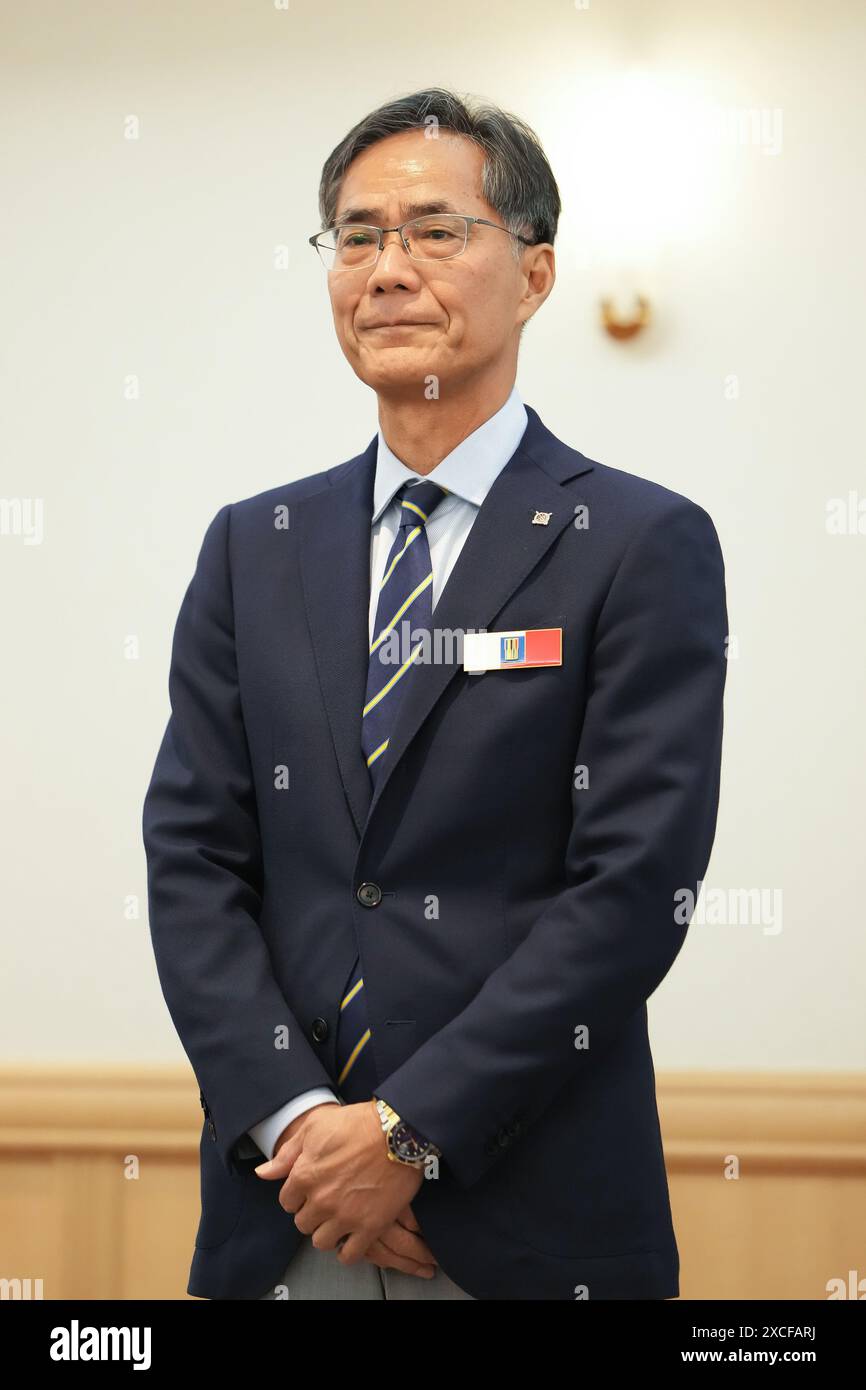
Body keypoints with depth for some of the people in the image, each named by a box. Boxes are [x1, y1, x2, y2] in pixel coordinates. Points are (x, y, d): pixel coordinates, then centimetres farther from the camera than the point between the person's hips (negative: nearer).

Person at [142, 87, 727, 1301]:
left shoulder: (645, 547, -4)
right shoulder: (253, 549, 10)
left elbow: (636, 885, -11)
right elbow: (192, 855, 4)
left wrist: (411, 1132, -15)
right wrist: (293, 1118, -10)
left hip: (529, 1218, -3)